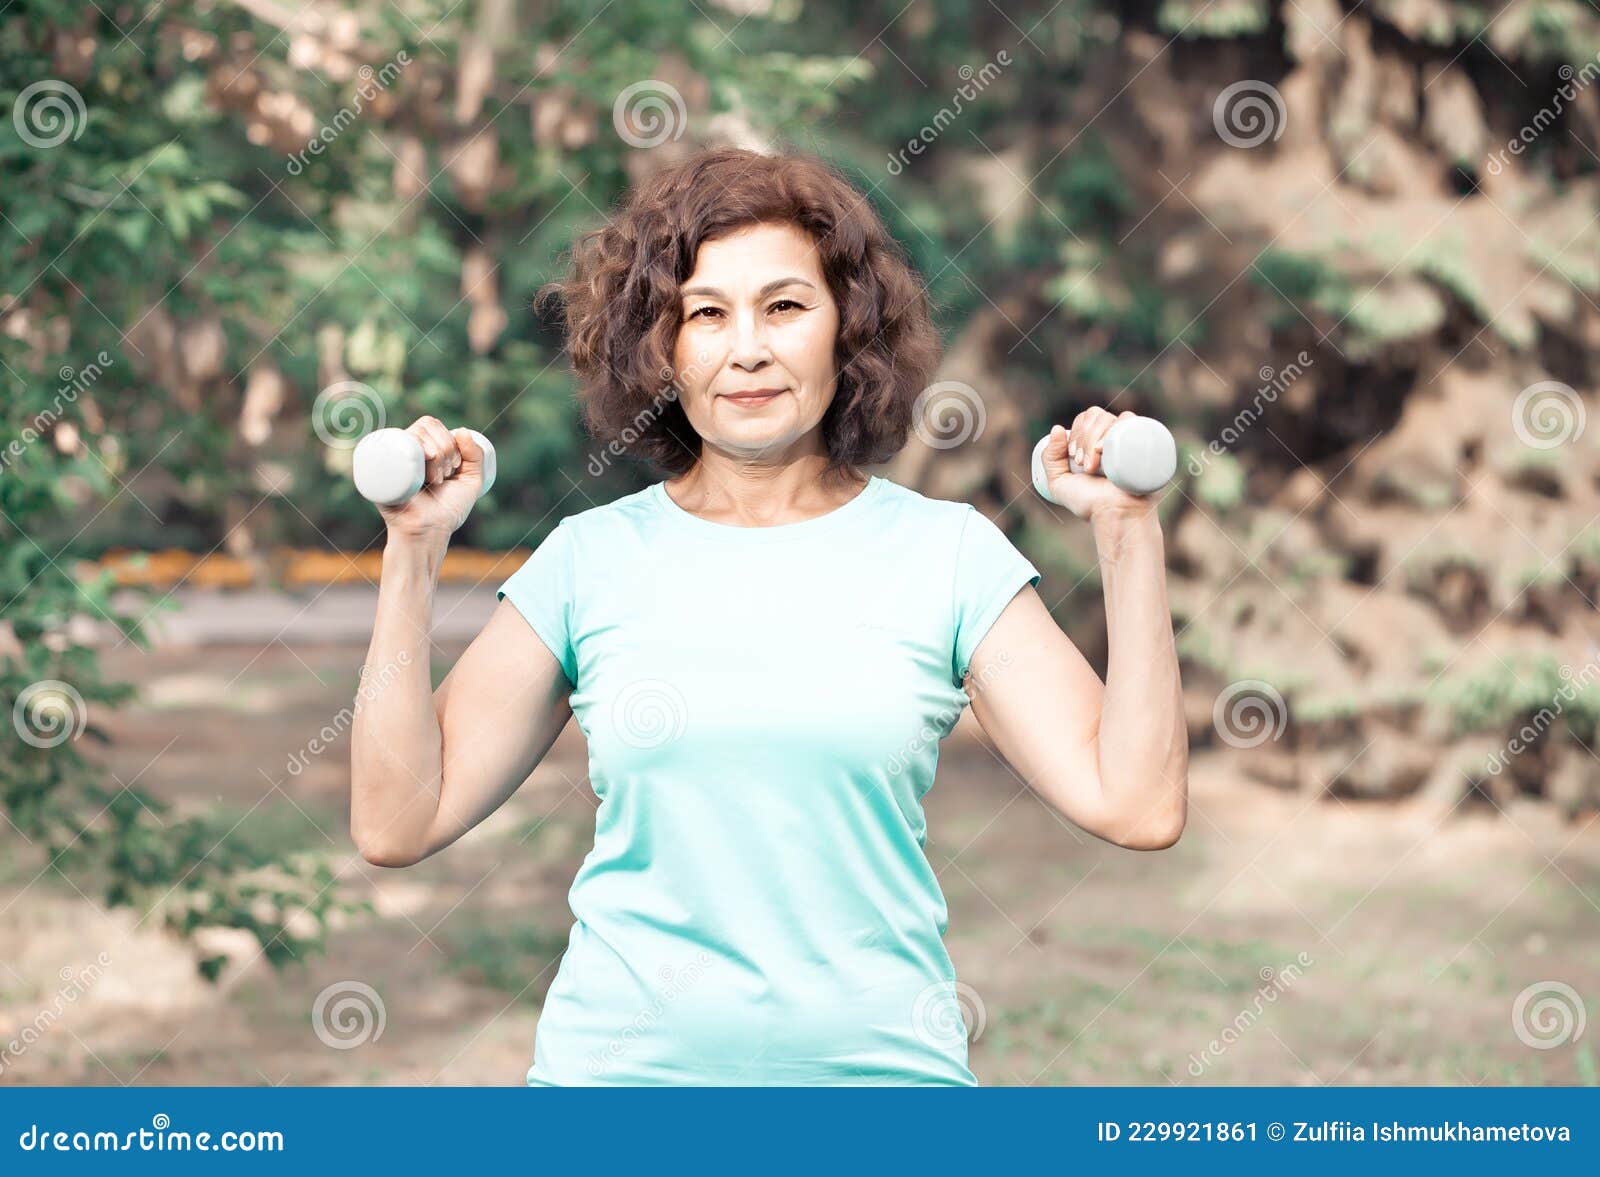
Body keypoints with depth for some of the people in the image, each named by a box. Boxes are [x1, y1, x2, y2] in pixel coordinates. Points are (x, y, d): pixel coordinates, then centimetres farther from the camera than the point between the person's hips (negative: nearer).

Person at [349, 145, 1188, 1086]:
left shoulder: (945, 552, 1)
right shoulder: (593, 558, 3)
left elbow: (1137, 805, -7)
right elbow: (398, 822, 0)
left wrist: (1129, 533, -9)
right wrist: (414, 550, -3)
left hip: (878, 1062, 0)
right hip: (622, 1060, 1)